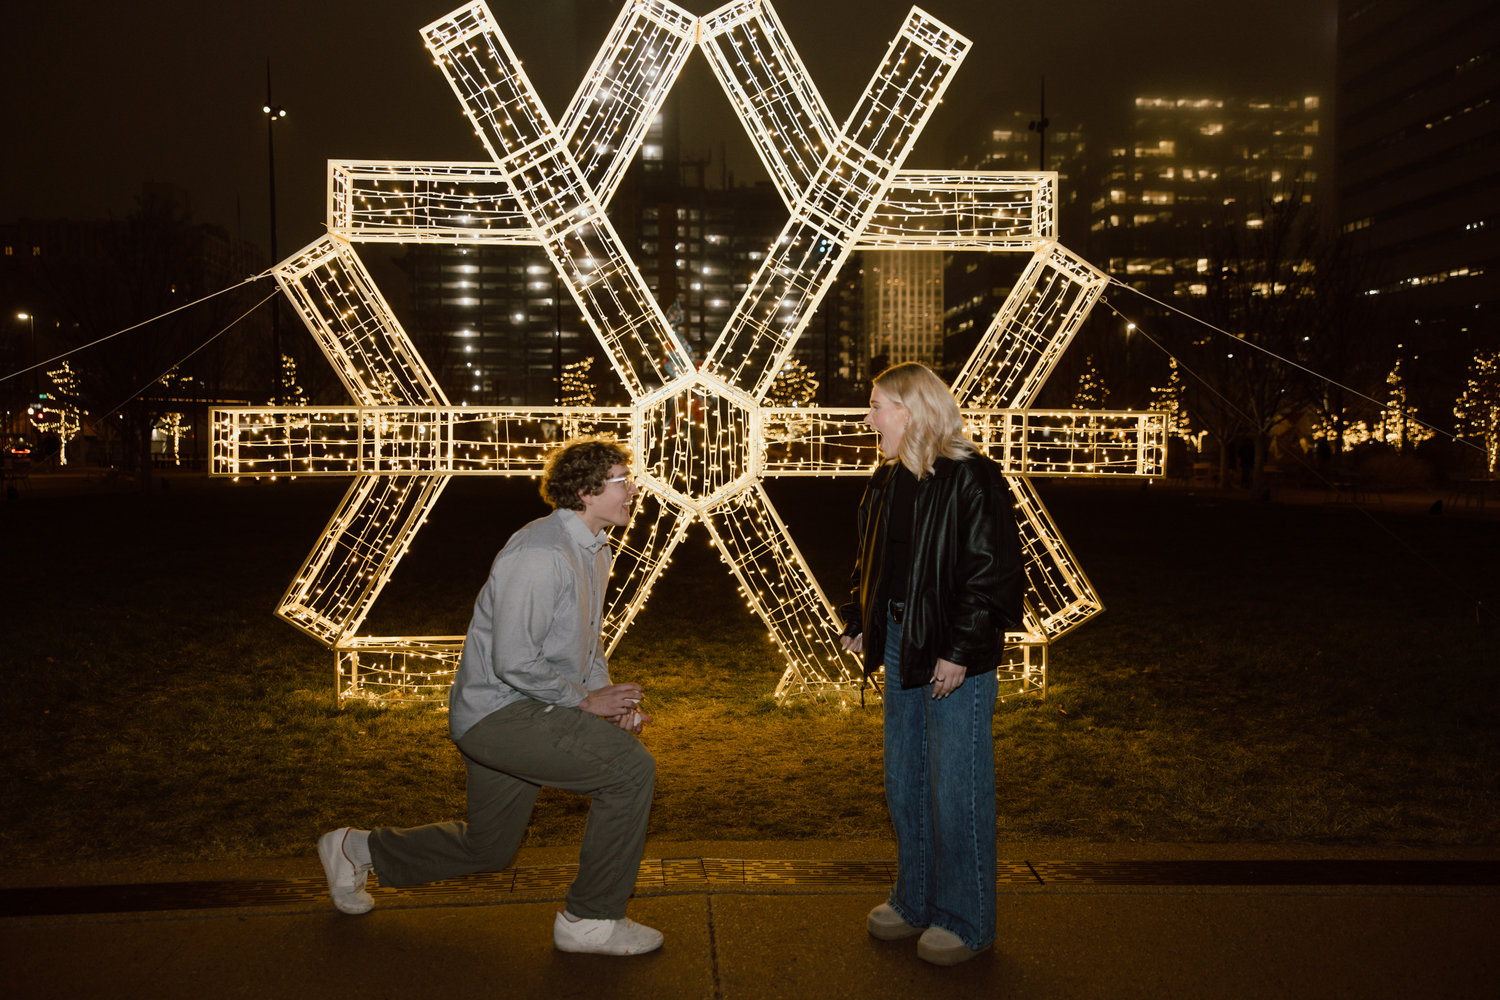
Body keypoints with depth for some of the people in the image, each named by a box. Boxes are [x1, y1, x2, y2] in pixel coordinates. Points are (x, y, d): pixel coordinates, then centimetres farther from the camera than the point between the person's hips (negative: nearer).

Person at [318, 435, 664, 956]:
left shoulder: (594, 551, 11)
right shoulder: (541, 553, -23)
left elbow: (586, 641, 22)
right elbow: (513, 662, -26)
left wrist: (611, 699, 6)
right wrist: (585, 700, -15)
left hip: (525, 713, 10)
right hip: (498, 712, -10)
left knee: (486, 849, 21)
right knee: (631, 767, -21)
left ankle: (359, 849, 39)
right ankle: (590, 920, -6)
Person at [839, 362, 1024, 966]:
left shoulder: (971, 478, -14)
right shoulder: (888, 480, 11)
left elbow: (991, 570, -17)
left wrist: (959, 651, -19)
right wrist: (858, 622, 9)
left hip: (956, 655, -8)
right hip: (901, 645, 8)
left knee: (956, 788, 1)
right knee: (904, 780, 16)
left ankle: (965, 920, 16)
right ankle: (916, 900, 32)